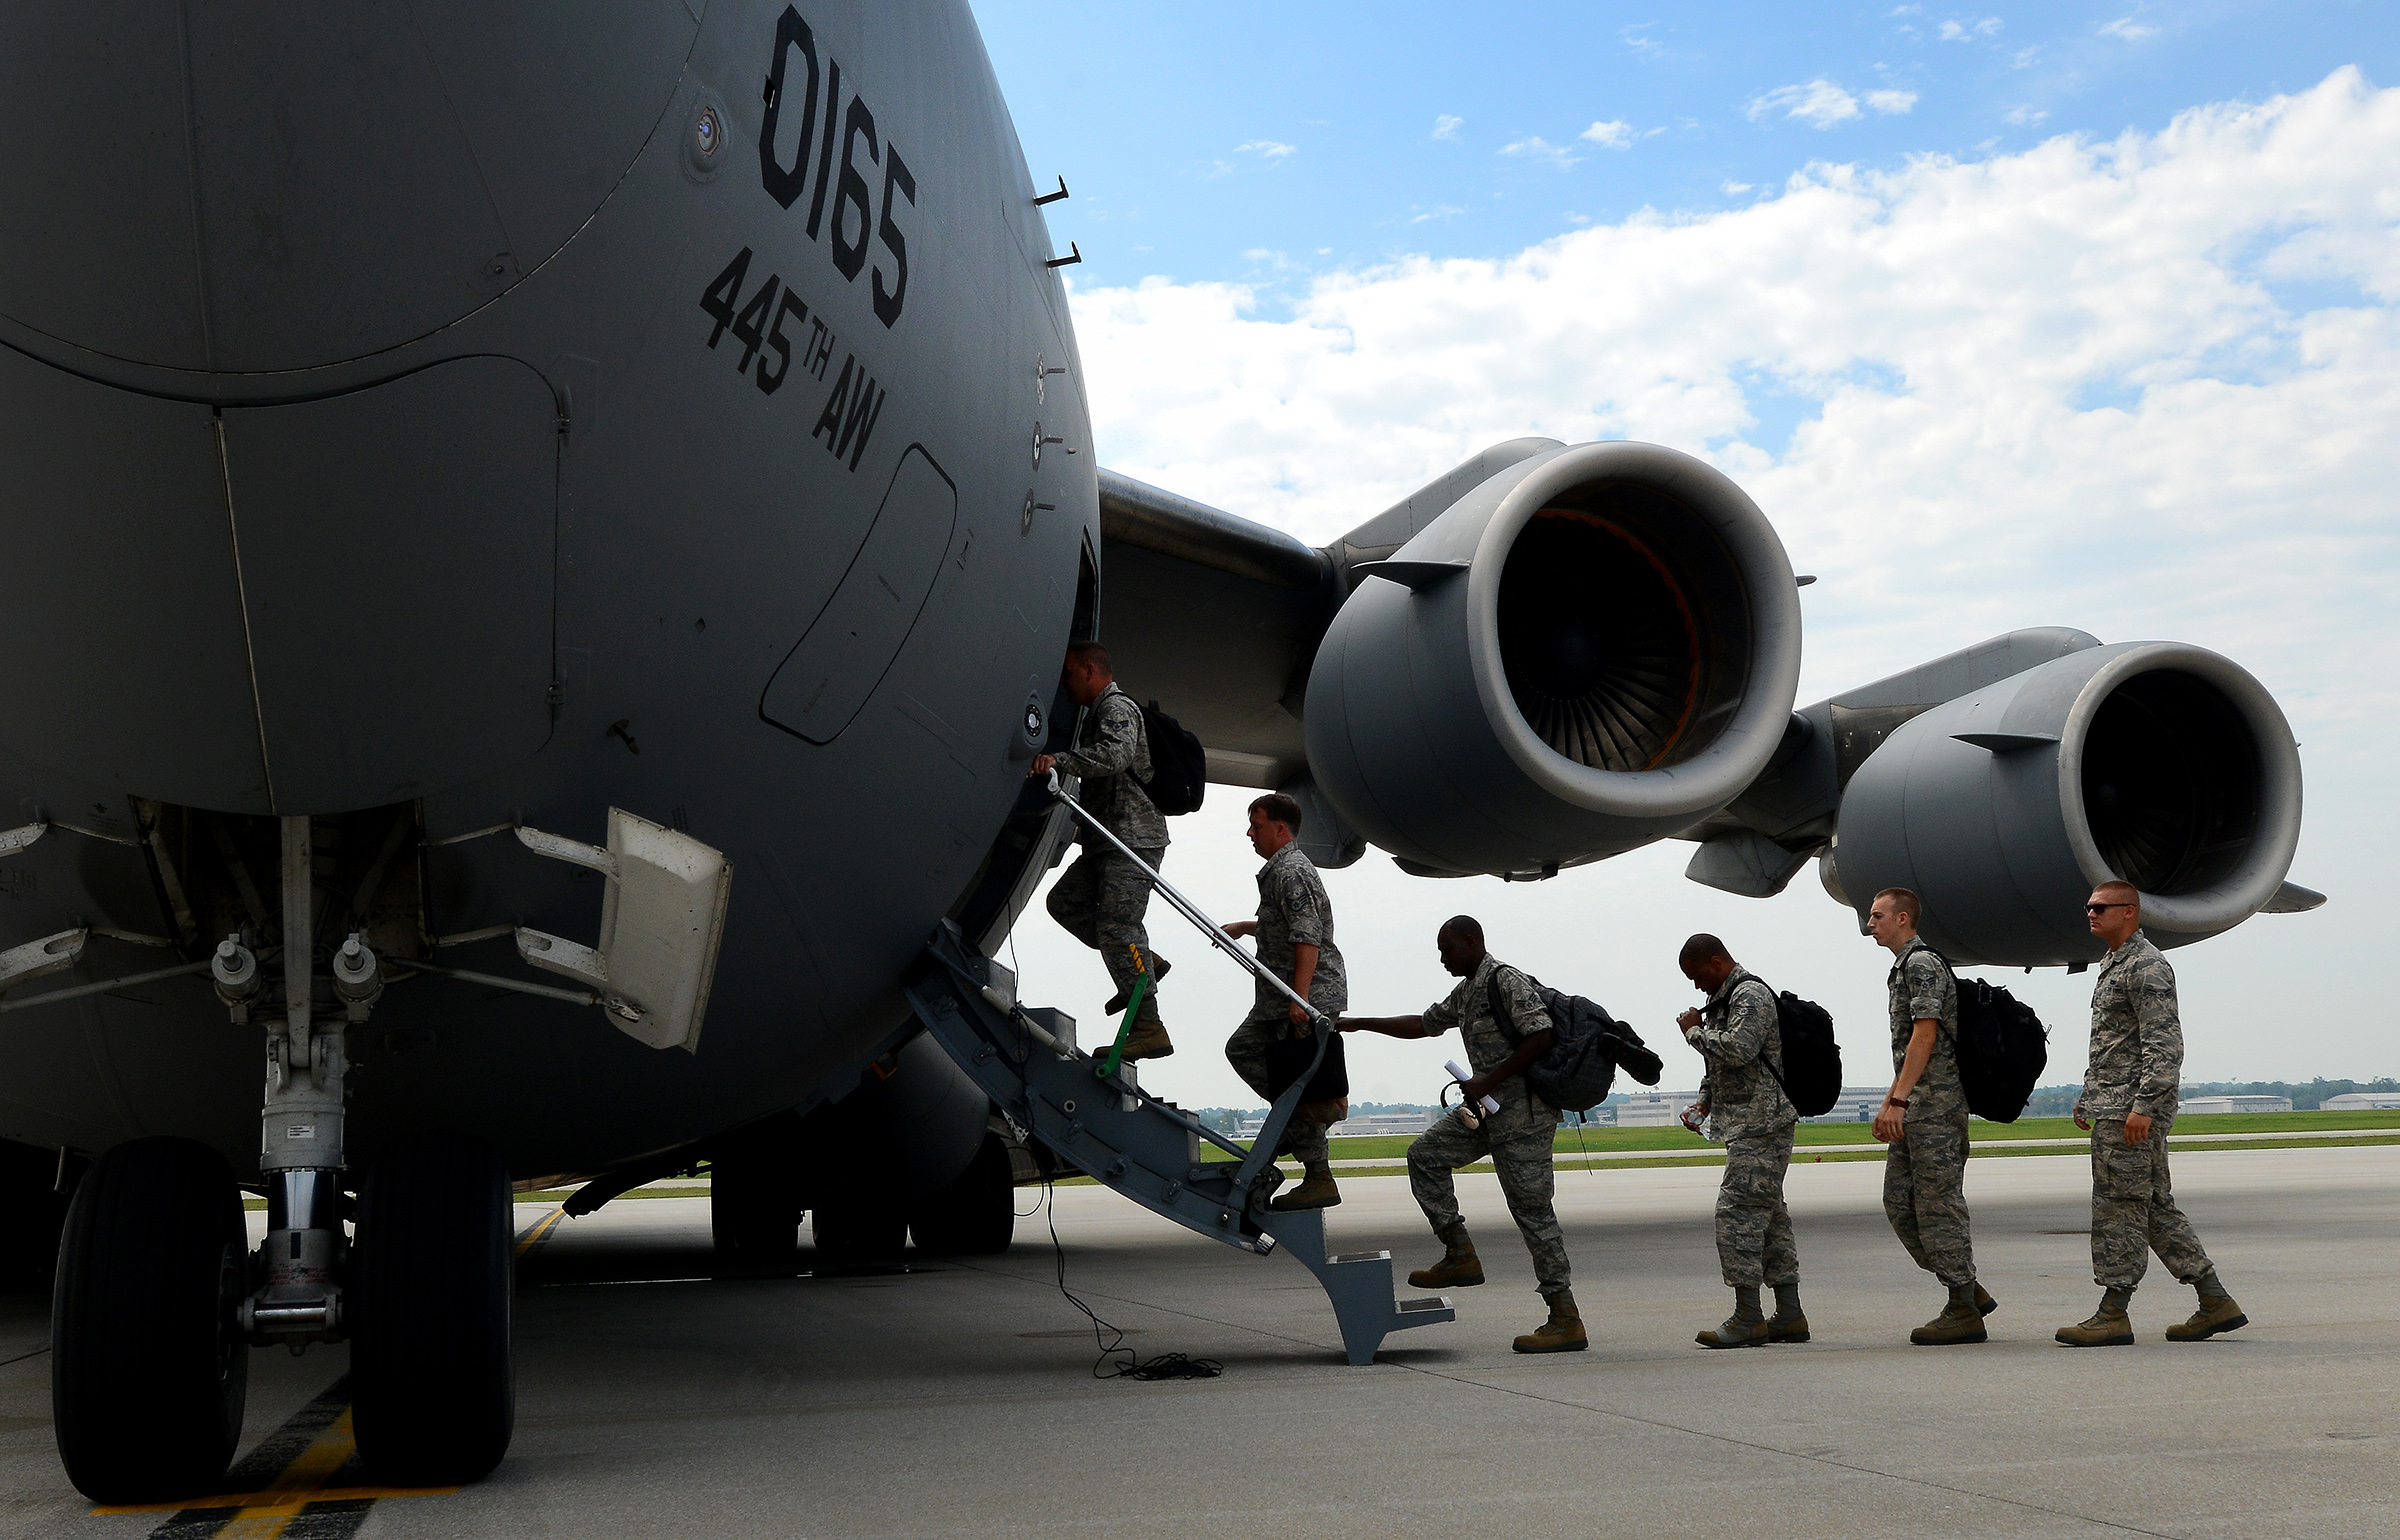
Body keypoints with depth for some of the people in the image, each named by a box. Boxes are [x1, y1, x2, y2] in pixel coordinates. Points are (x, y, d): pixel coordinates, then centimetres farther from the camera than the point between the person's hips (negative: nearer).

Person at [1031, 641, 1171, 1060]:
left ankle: (1149, 1028, -16)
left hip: (1133, 837, -11)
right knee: (1065, 901, 12)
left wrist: (1059, 759, -38)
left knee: (1116, 924, -16)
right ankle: (1145, 961, 12)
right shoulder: (1098, 712, 25)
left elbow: (1115, 754, -29)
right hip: (1108, 840, 11)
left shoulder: (1117, 707, -9)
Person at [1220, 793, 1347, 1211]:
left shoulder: (1292, 871, -14)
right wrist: (1245, 927, 44)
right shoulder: (1282, 870, 19)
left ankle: (1319, 1180, -5)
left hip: (1310, 996, -11)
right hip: (1286, 997, 11)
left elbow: (1308, 937, -25)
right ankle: (1295, 1121, 16)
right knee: (1242, 1048, 18)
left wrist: (1299, 997, -31)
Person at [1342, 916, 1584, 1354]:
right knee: (1426, 1155, 9)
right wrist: (1360, 1024, 25)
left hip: (1523, 1111, -10)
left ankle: (1566, 1320, -4)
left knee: (1532, 1210, -8)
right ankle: (1460, 1256, 10)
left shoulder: (1506, 981, -13)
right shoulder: (1465, 992, 16)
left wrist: (1489, 1081, -20)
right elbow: (1425, 1025, 28)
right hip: (1489, 1108, 10)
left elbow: (1542, 1036, -22)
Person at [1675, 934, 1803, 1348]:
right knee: (1770, 1215, 9)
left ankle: (1748, 1318, -13)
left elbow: (1738, 1050, -25)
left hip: (1761, 1125, -10)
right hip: (1747, 1126, 10)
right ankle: (1789, 1315, 12)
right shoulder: (1725, 999, 22)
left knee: (1738, 1210, -13)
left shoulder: (1751, 994, -10)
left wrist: (1695, 1030, -10)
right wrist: (1703, 1102, 13)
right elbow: (1719, 1064, 28)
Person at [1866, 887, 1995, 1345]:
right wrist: (1890, 1103, 23)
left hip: (1936, 1102, -10)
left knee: (1938, 1204, -7)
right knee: (1899, 1201, 9)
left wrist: (1898, 1101, -22)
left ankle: (1964, 1312, -1)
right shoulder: (1904, 967, 20)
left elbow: (1925, 1036, -19)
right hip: (1917, 1107, 10)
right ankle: (1969, 1291, 14)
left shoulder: (1921, 964, -11)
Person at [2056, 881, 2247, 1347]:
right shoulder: (2114, 965, 19)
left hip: (2132, 1112, -10)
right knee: (2156, 1208, 11)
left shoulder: (2146, 966, -13)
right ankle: (2216, 1303, 15)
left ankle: (2113, 1315, -2)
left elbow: (2164, 1043, -20)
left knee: (2119, 1208, -6)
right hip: (2112, 1107, 10)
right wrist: (2087, 1094, 24)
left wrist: (2143, 1106, -25)